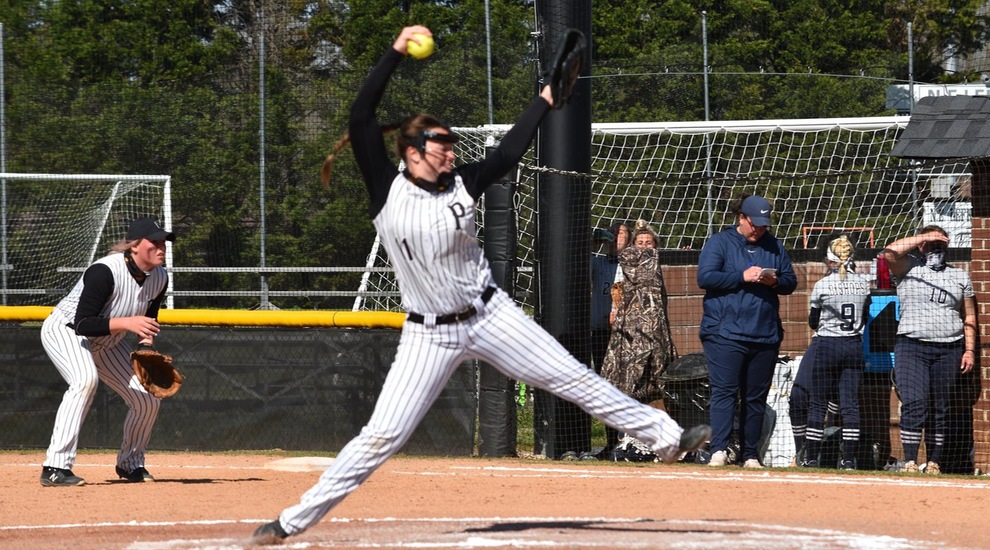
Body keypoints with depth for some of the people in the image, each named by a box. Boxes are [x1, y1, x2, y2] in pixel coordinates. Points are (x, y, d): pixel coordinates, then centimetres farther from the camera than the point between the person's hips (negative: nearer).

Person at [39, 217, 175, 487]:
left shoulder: (159, 278, -9)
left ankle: (130, 464, 30)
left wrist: (146, 336, -13)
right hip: (64, 330, -8)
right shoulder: (105, 272, -33)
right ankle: (55, 467, -37)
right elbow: (83, 324, -36)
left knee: (148, 400, 2)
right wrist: (126, 323, -46)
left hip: (106, 341, 8)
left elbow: (148, 321, 8)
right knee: (85, 379, -36)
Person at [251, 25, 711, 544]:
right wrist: (397, 53, -23)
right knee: (382, 434, -8)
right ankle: (296, 518, -1)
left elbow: (507, 153, 16)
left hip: (491, 315, 3)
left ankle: (664, 435, 10)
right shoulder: (387, 189, -9)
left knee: (575, 379, 2)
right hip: (429, 334, -3)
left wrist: (545, 99, 16)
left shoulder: (461, 185, 0)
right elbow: (360, 119, -19)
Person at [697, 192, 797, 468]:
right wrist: (743, 276, -16)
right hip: (726, 333, -5)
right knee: (724, 392, -13)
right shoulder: (719, 242, 2)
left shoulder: (774, 247, 15)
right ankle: (719, 450, -20)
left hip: (766, 336, 5)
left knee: (756, 397, 7)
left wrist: (774, 281, -6)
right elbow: (705, 277, -8)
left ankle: (750, 455, 13)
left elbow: (791, 282, 17)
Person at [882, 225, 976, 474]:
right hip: (911, 346, -3)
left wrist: (970, 350, 6)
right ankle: (910, 462, -17)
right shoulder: (909, 268, 9)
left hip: (949, 350, 3)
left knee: (940, 411, 4)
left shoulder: (960, 276, 16)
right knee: (914, 405, -15)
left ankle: (933, 463, 9)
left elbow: (969, 317, 16)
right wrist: (924, 237, -5)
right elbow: (890, 252, -12)